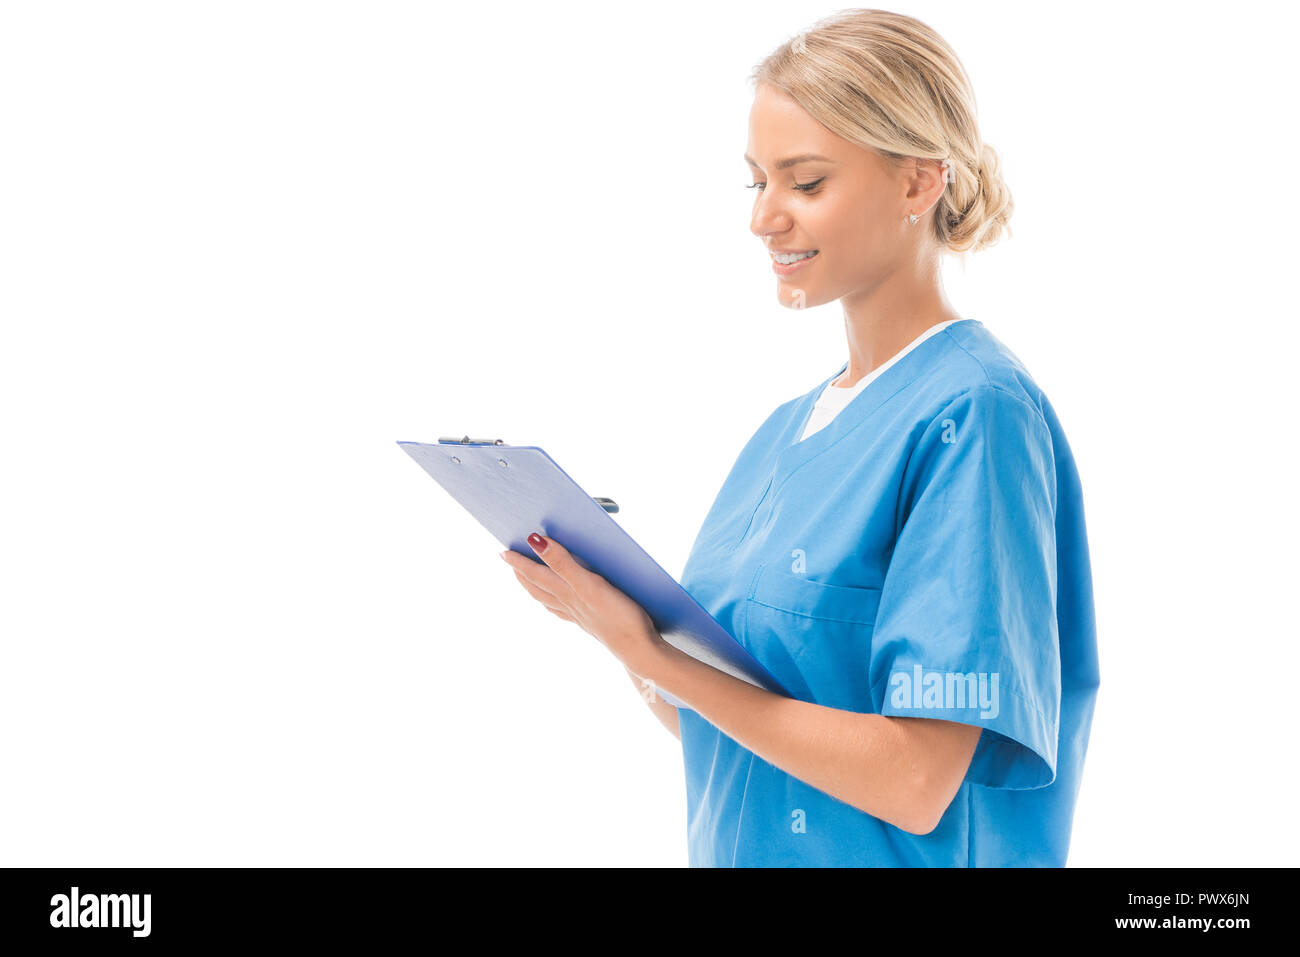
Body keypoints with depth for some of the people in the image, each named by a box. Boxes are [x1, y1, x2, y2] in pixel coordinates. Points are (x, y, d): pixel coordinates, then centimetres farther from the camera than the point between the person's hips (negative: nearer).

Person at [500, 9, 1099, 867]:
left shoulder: (976, 414, -18)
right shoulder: (786, 430, 5)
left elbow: (914, 783, -23)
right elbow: (724, 744, 7)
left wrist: (650, 654, -21)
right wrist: (621, 626, -9)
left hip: (892, 855, -7)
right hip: (741, 852, 7)